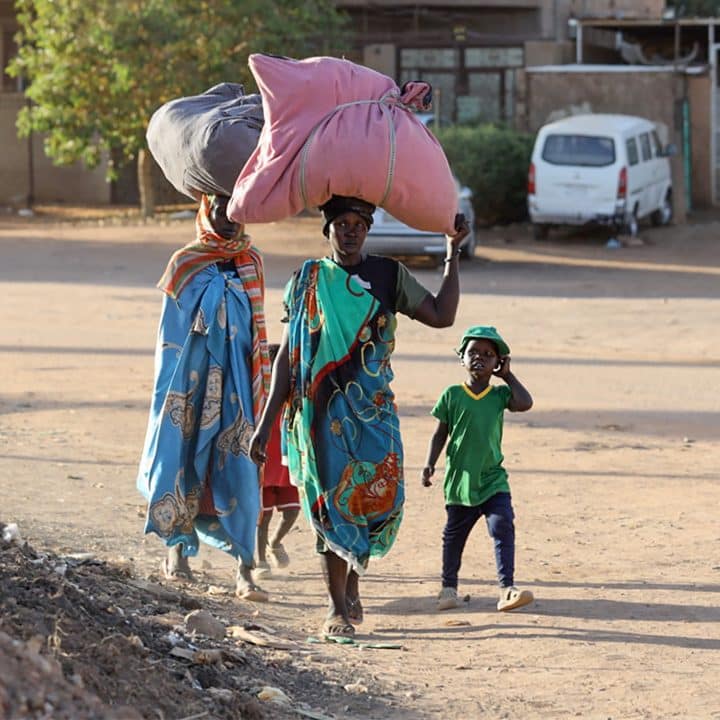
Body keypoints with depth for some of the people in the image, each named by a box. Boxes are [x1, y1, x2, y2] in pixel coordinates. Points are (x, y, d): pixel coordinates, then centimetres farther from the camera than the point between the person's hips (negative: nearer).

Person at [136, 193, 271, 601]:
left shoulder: (251, 263, 8)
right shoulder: (185, 265, 1)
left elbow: (257, 328, 14)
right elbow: (171, 333, 3)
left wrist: (260, 387, 12)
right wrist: (169, 391, -2)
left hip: (237, 382, 1)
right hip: (193, 381, -1)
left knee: (240, 469, -6)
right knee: (184, 458, 2)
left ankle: (245, 568, -7)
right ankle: (178, 549, 21)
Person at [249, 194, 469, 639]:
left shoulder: (388, 276, 7)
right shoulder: (307, 281, 7)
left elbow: (442, 315, 0)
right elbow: (288, 356, 8)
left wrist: (453, 254, -5)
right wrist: (266, 424, 4)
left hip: (372, 408, 0)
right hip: (320, 412, 0)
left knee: (379, 494, -9)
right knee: (331, 504, -3)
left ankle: (353, 581, 17)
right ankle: (338, 609, 4)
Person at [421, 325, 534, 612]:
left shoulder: (500, 394, 3)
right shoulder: (452, 395, 0)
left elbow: (525, 403, -15)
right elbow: (441, 433, 5)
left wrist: (507, 375, -4)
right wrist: (430, 464, -4)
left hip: (493, 480, 0)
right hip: (460, 480, 0)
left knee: (503, 527, -16)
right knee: (454, 535, 13)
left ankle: (507, 588, -19)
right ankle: (449, 586, 30)